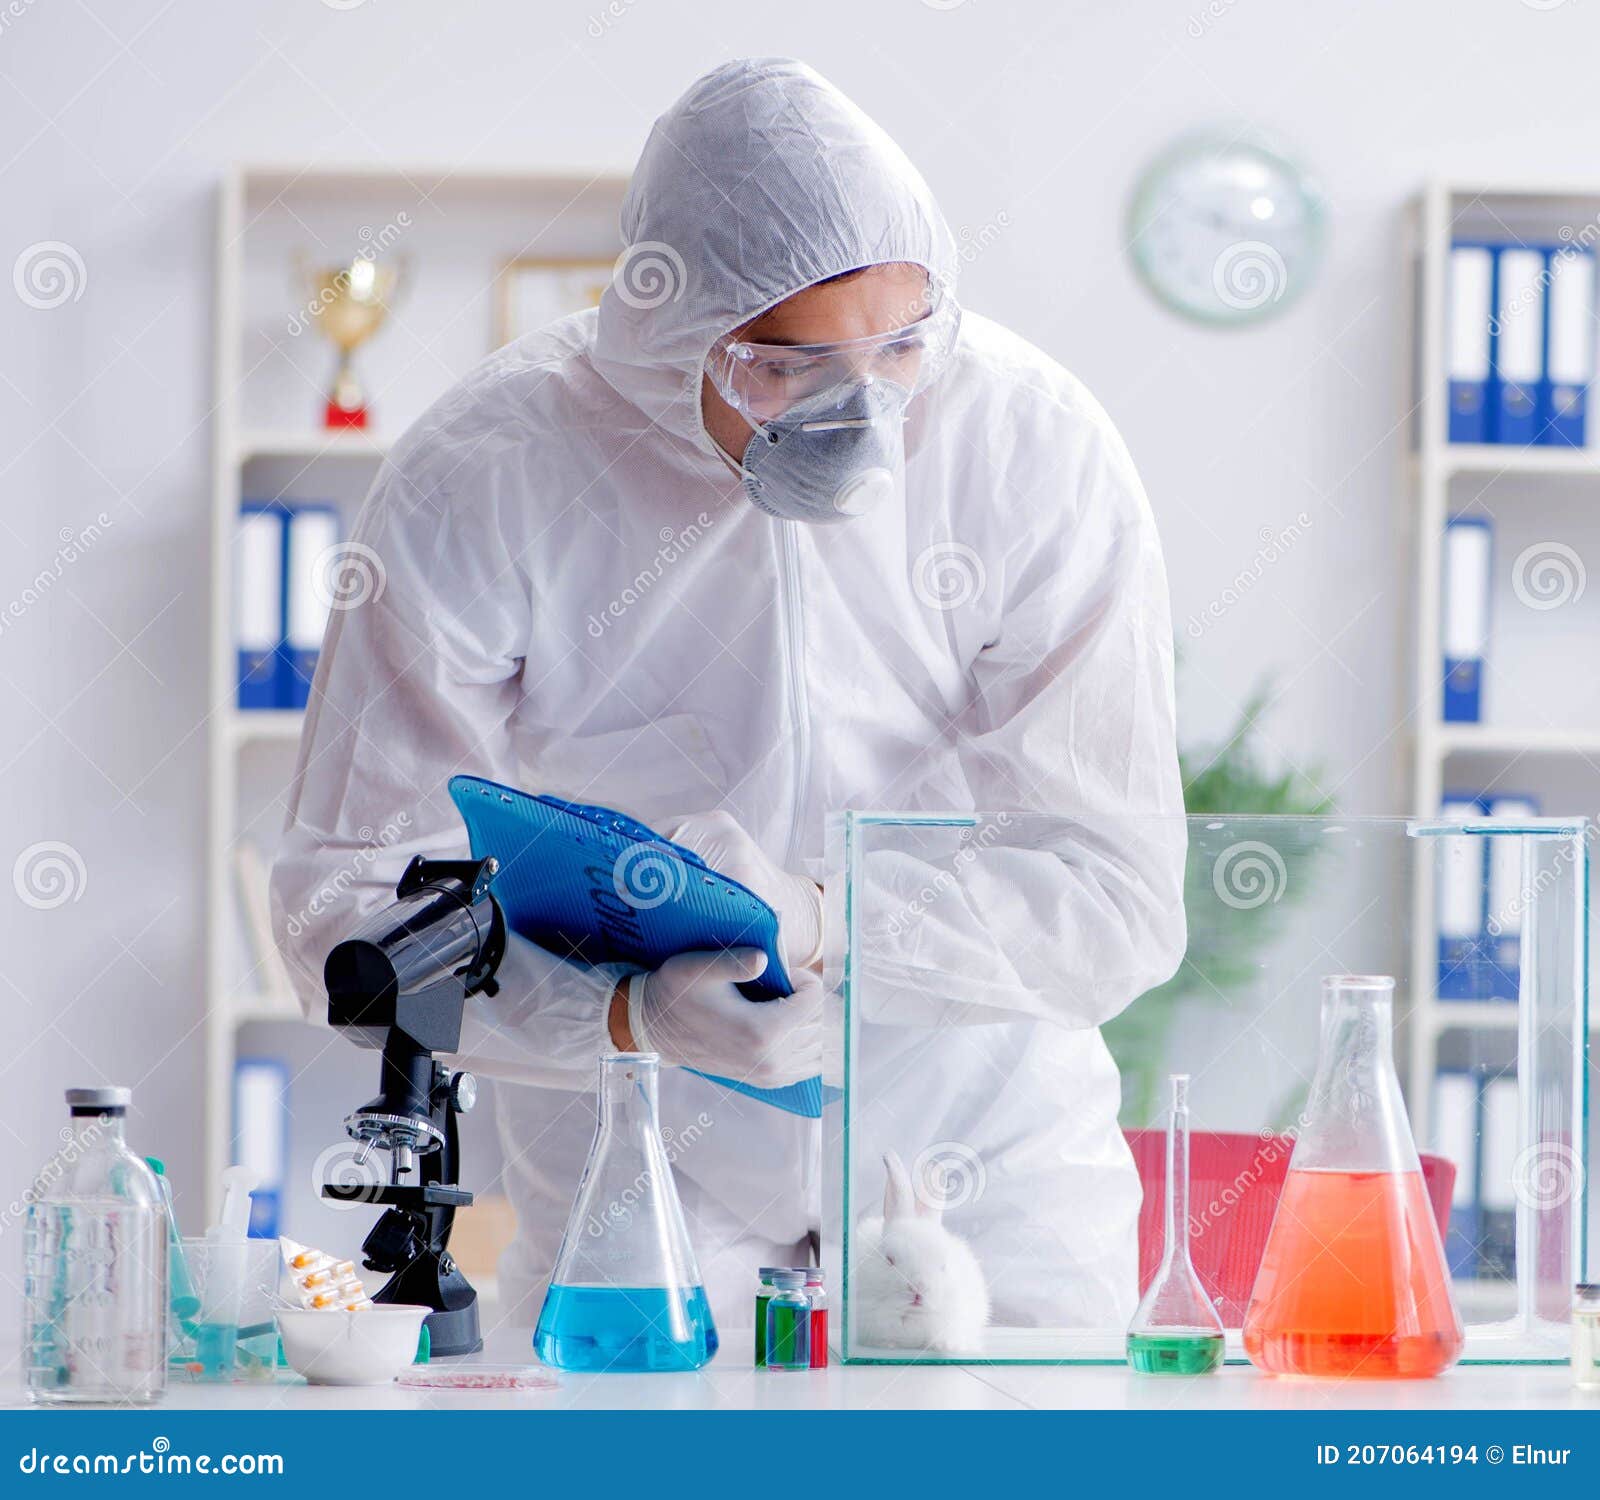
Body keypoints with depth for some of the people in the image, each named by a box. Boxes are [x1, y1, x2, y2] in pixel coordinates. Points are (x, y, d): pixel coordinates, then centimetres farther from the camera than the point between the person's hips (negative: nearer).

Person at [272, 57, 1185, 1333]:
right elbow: (352, 901, -13)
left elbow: (1119, 904, -12)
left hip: (988, 1171, 0)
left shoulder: (1038, 451, -11)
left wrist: (815, 921, -28)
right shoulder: (478, 489, -13)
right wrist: (633, 1010, -30)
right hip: (640, 1193, 0)